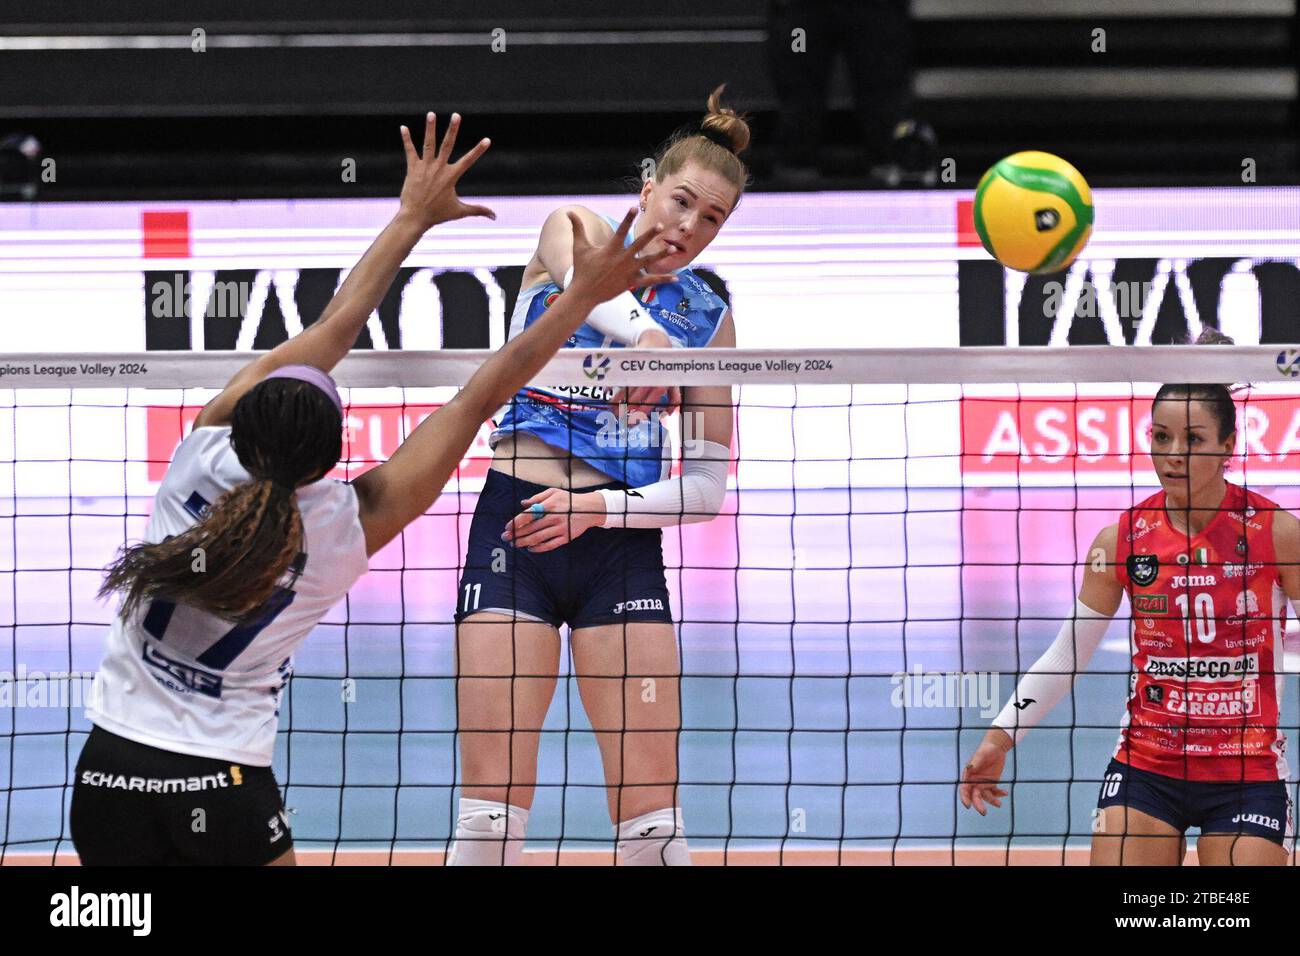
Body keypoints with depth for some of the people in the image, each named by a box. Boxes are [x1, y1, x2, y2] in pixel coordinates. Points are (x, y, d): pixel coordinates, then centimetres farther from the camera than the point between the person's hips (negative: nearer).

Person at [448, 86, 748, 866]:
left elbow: (707, 485, 8)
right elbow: (581, 275, -22)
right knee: (492, 804, -7)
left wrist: (600, 509, -9)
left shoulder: (709, 319, 10)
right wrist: (643, 333, -43)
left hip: (621, 542, 2)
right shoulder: (574, 226, 4)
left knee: (651, 813, -4)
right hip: (514, 520, -2)